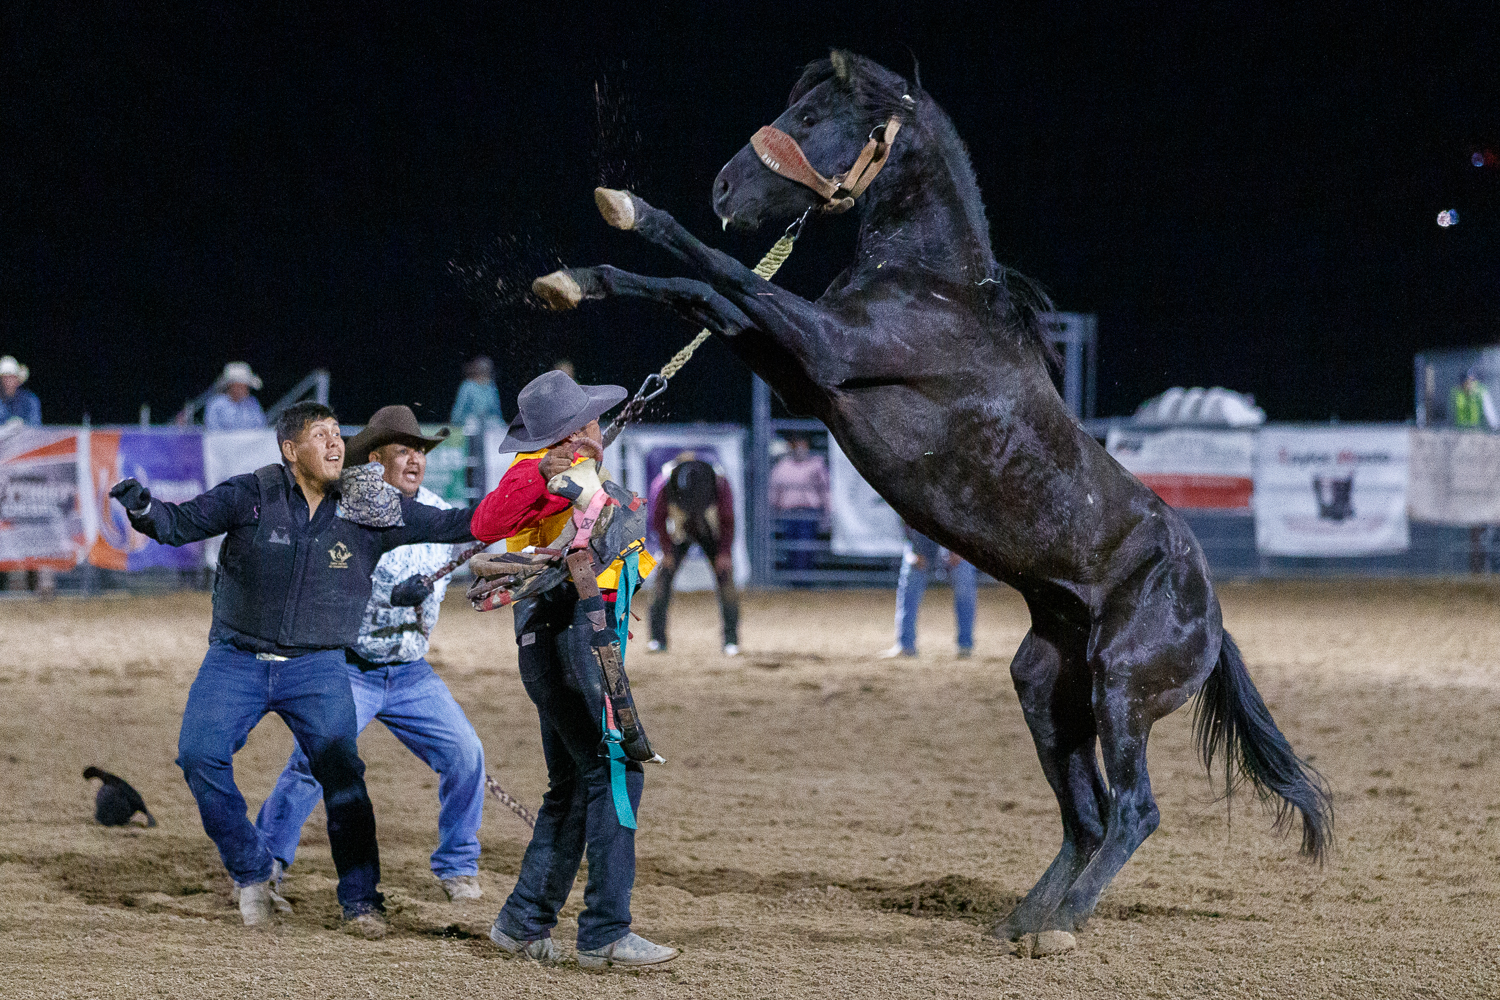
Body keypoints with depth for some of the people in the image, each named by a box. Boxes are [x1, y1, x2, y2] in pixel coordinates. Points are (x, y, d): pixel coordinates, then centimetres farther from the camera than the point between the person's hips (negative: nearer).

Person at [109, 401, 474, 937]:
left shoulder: (367, 509, -1)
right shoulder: (249, 495, -5)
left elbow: (447, 525, 1)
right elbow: (180, 523, -5)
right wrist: (143, 508, -26)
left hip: (317, 668, 0)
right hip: (237, 660, 0)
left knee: (342, 772, -12)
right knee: (199, 754, -14)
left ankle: (360, 899, 2)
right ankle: (252, 872, 5)